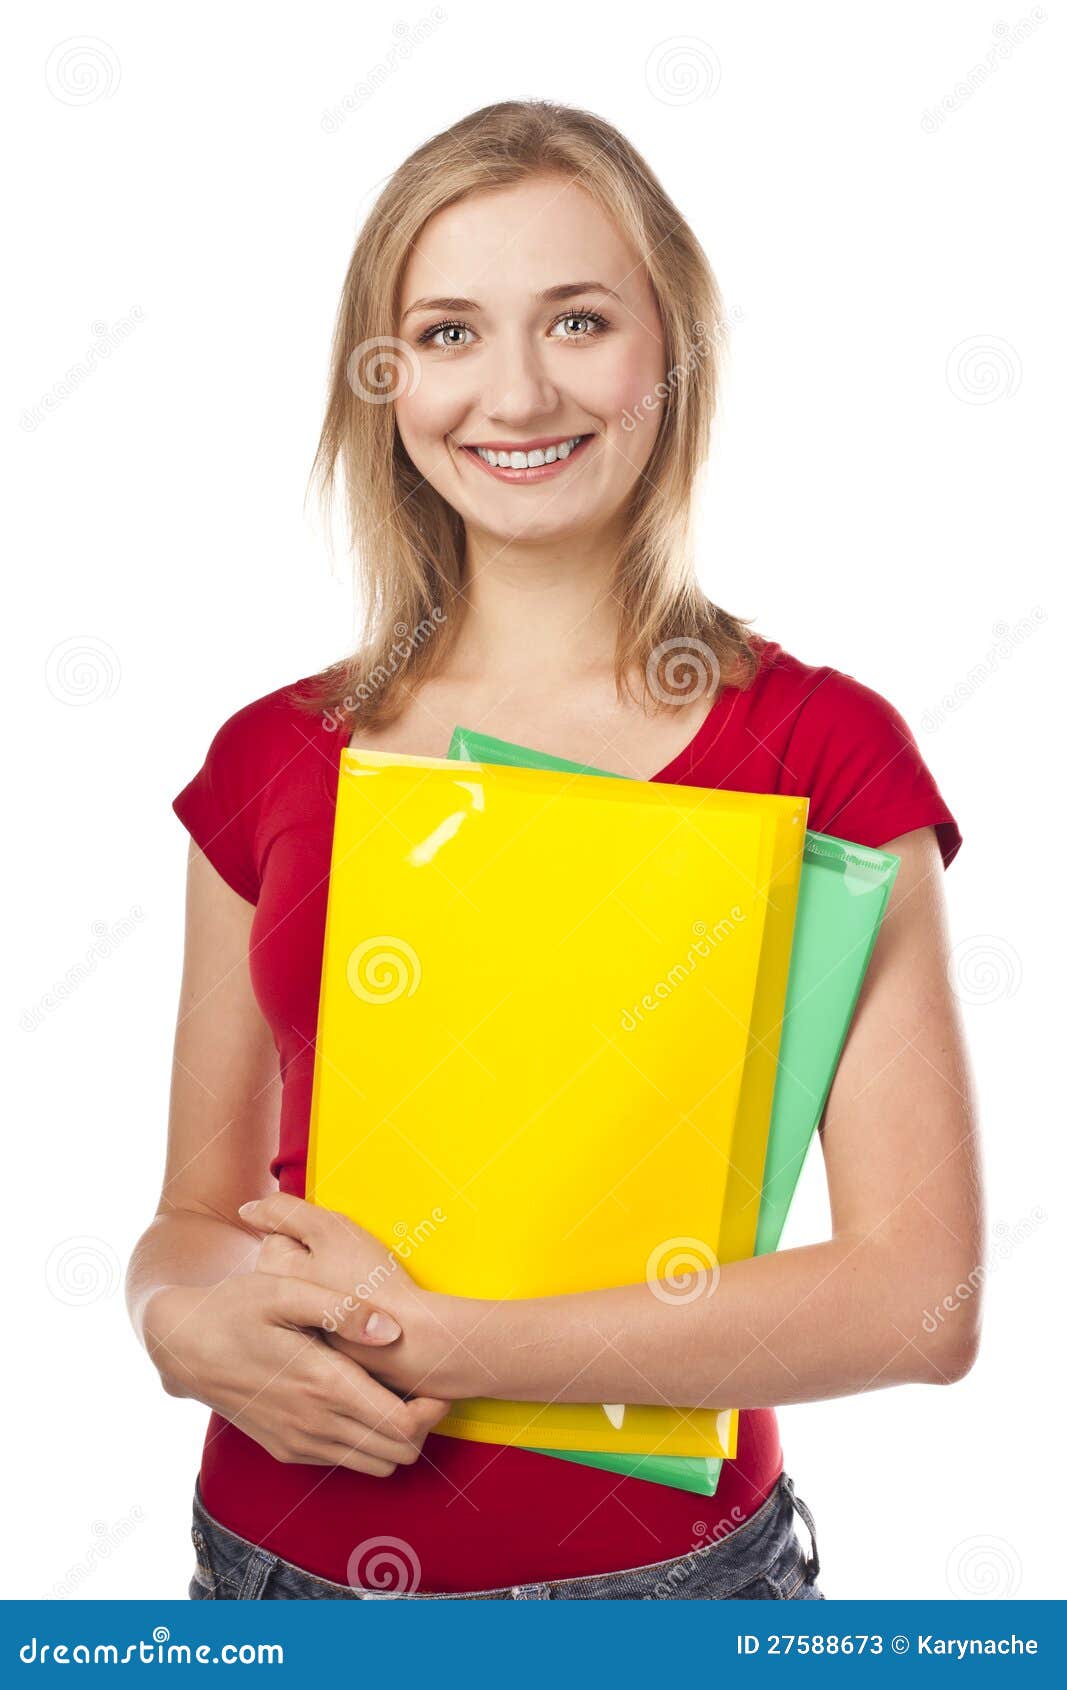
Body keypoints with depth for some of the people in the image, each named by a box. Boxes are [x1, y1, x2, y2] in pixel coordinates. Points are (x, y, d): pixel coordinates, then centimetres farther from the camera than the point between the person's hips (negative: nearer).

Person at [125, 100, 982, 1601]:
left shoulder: (820, 748, -9)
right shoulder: (273, 759, 1)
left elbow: (921, 1295, -14)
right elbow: (198, 1212, 8)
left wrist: (428, 1338, -17)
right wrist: (191, 1323, -15)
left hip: (649, 1559, -3)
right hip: (281, 1558, 3)